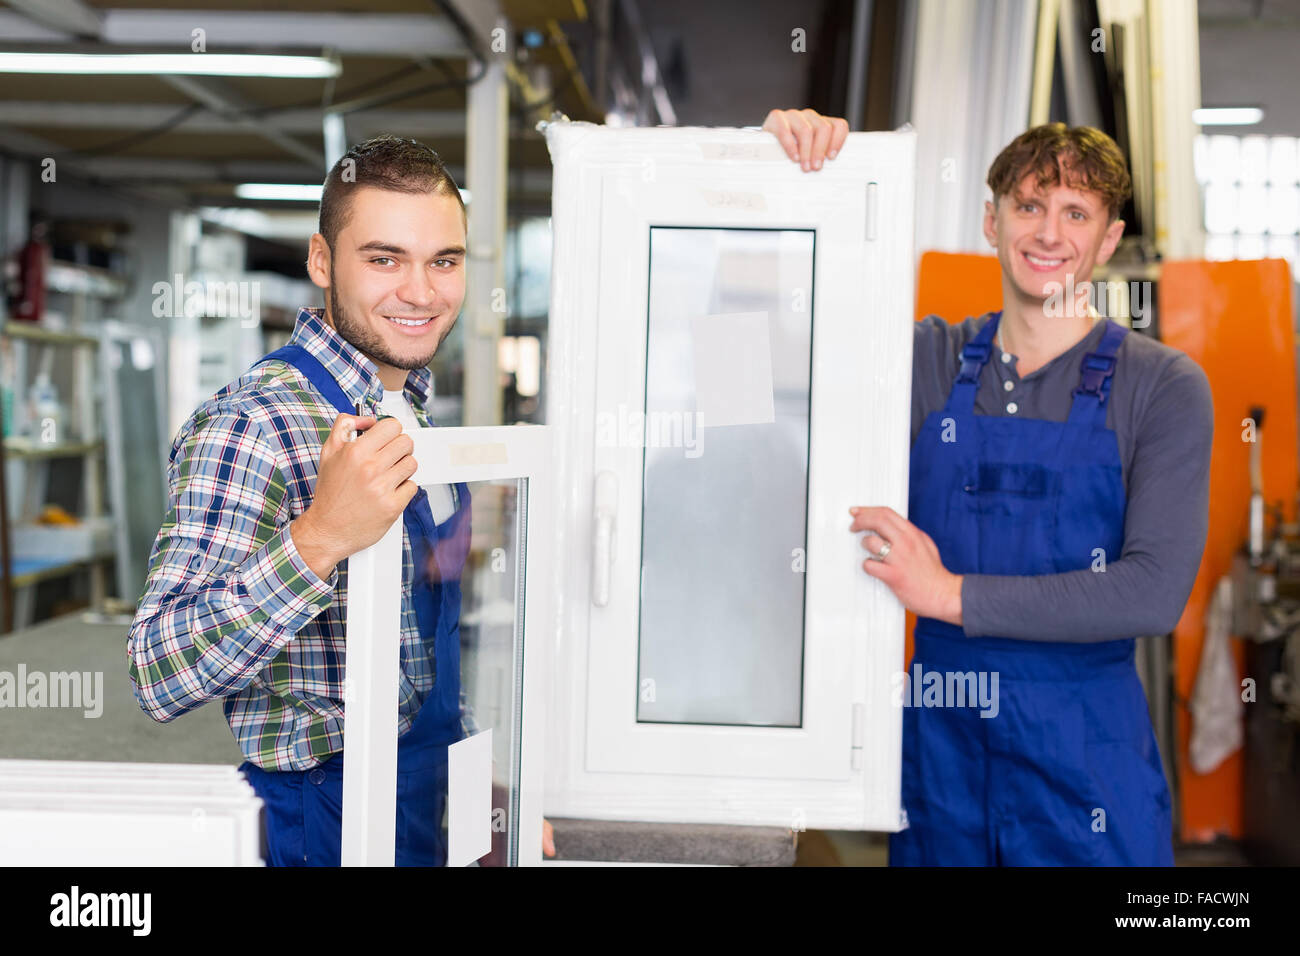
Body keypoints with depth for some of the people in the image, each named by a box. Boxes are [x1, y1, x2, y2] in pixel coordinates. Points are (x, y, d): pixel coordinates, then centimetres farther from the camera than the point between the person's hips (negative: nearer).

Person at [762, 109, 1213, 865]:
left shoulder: (1163, 385, -5)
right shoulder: (929, 359, 3)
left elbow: (1155, 591, -15)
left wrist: (954, 593, -17)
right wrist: (788, 164, -11)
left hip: (1085, 753, -2)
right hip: (938, 738, 3)